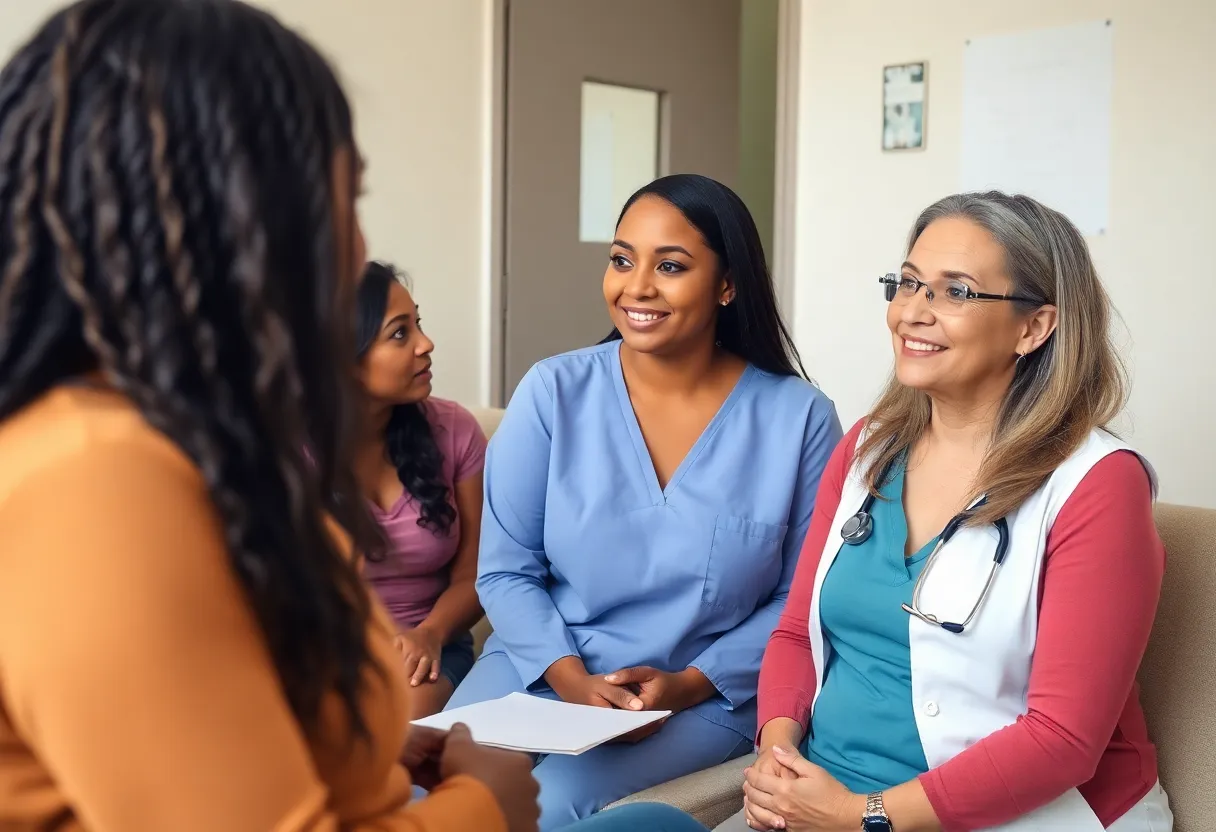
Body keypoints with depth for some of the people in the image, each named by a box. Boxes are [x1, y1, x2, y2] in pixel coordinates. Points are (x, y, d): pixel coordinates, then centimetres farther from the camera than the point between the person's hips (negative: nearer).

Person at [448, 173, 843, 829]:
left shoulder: (798, 418, -7)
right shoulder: (553, 392, -4)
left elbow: (801, 600, -2)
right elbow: (505, 571, -1)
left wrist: (691, 684, -13)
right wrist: (569, 676, -16)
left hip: (704, 698, -2)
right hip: (540, 668, 2)